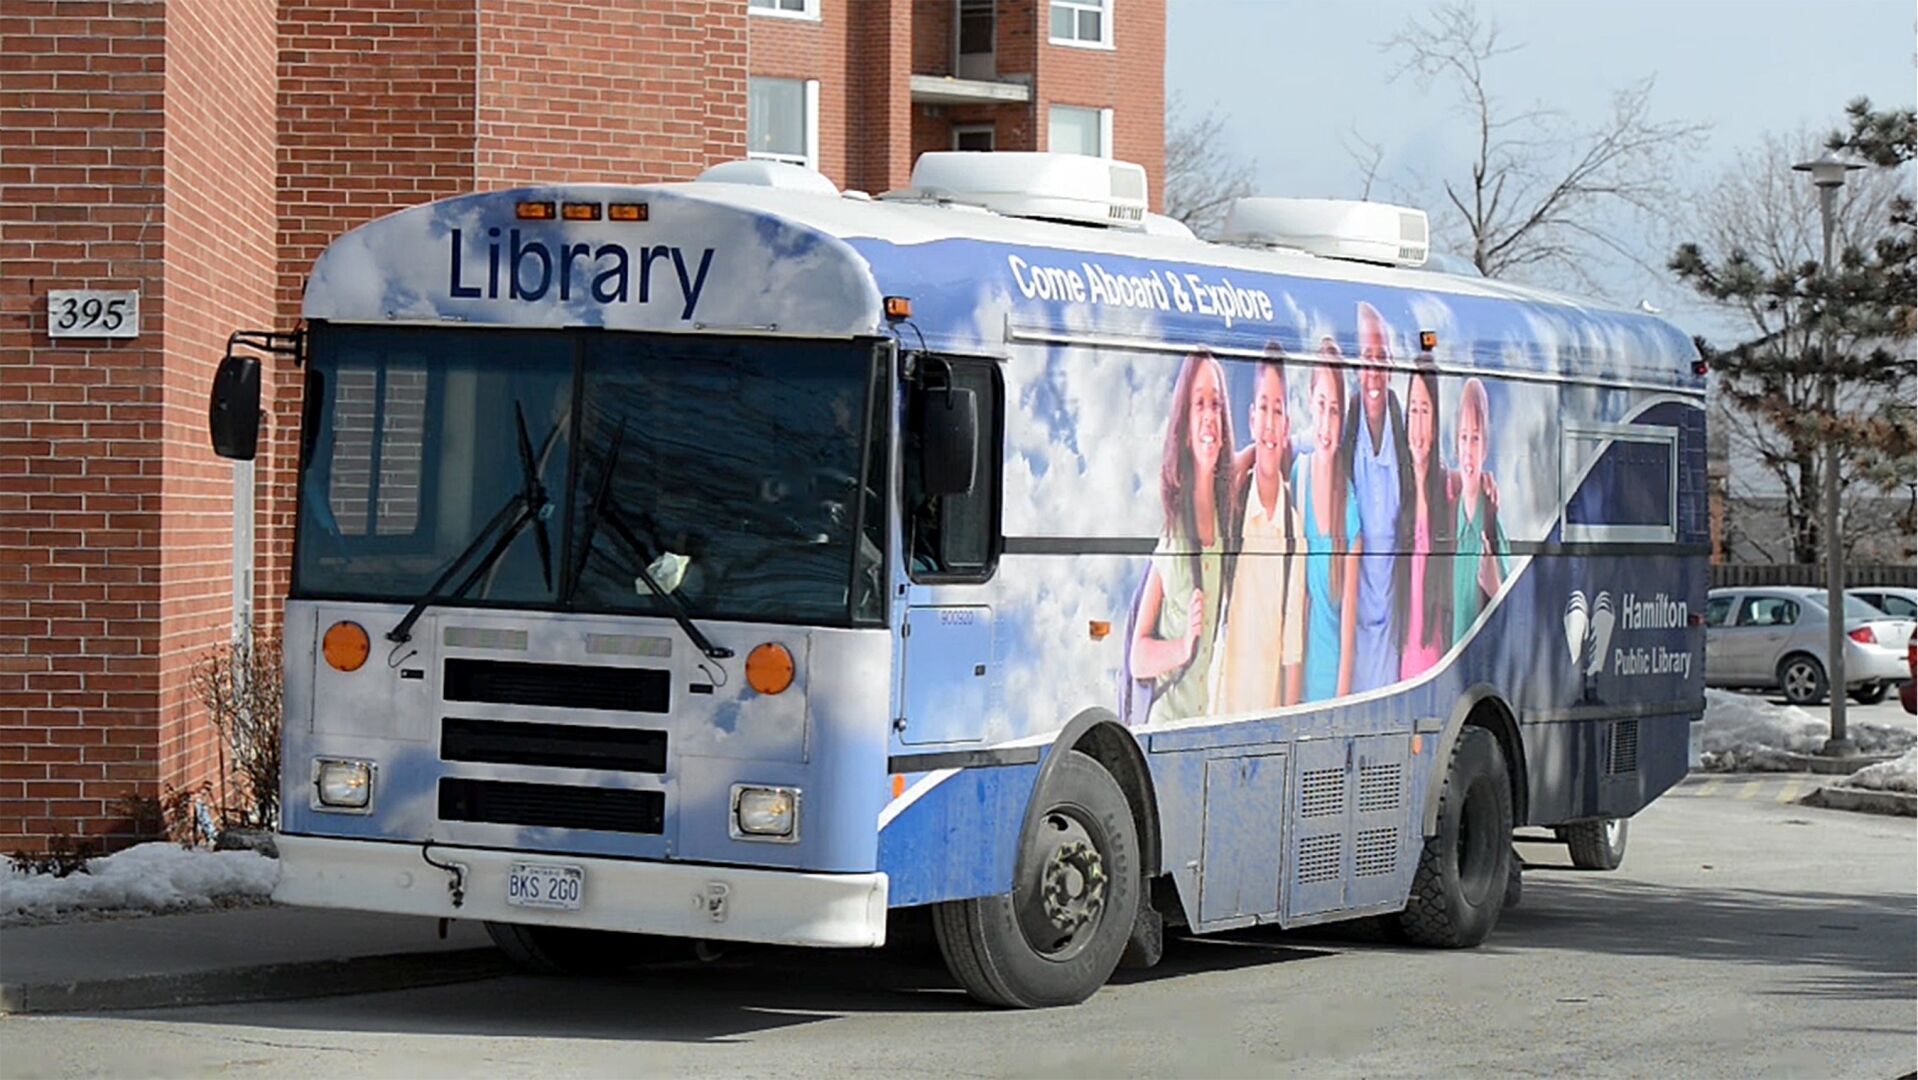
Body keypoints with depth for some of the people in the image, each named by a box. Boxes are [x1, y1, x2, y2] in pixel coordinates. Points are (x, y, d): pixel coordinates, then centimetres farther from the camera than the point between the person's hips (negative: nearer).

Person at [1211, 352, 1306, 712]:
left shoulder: (1295, 524, -2)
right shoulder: (1233, 501, -6)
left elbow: (1294, 648, 1)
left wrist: (1289, 715, -2)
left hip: (1272, 698, 1)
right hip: (1228, 692, -1)